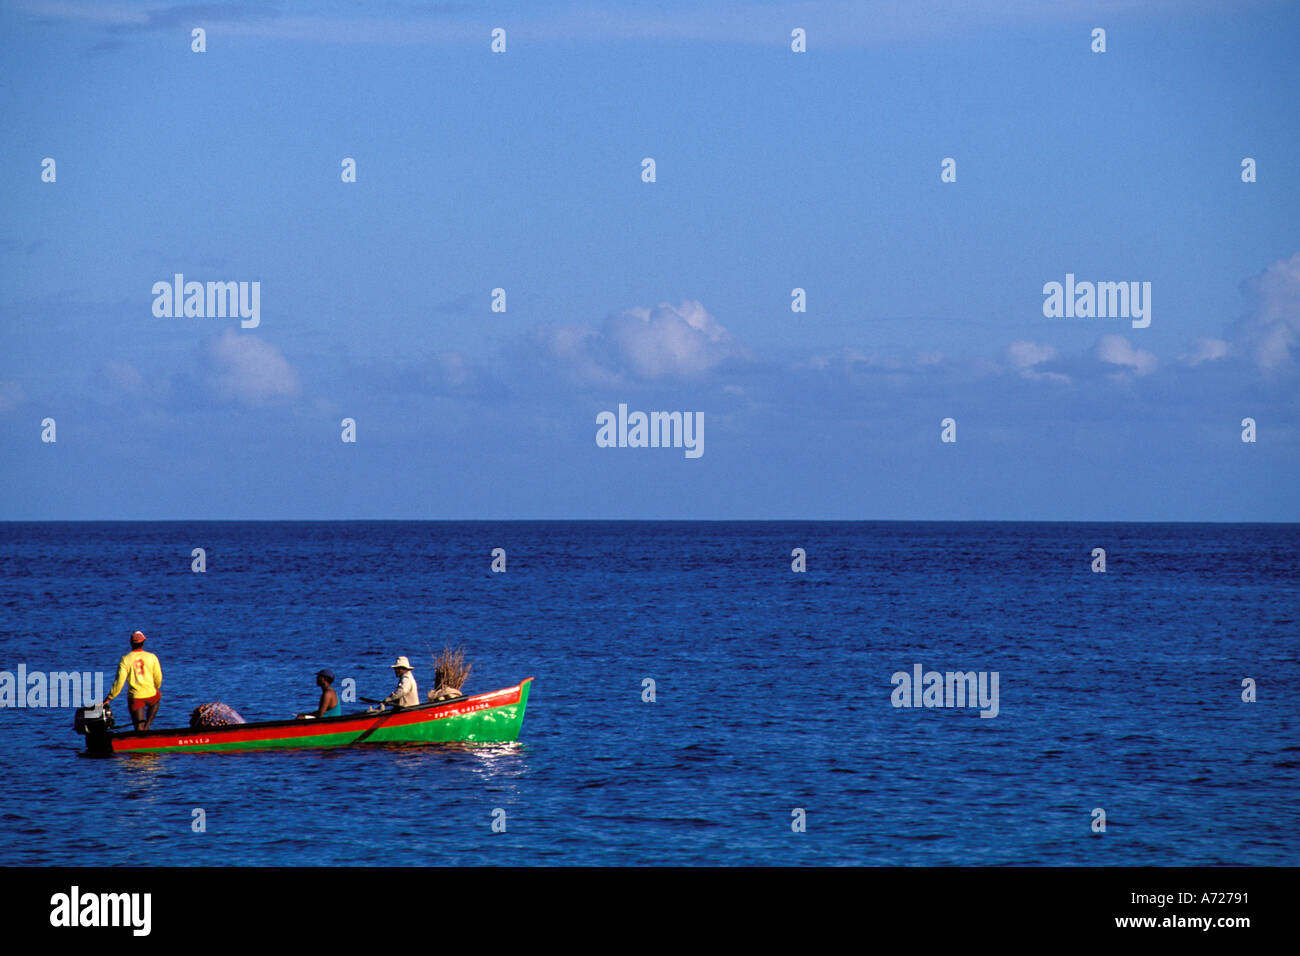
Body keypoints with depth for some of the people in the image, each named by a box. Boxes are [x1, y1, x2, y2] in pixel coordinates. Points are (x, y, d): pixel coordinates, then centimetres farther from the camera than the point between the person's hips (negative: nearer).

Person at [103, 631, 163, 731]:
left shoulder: (125, 659, -6)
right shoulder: (152, 657, -3)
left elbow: (119, 681, -9)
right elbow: (158, 678, 6)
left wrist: (109, 698, -1)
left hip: (134, 697, -1)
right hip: (150, 695, 1)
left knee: (139, 726, 6)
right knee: (156, 700, 36)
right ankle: (147, 726, 21)